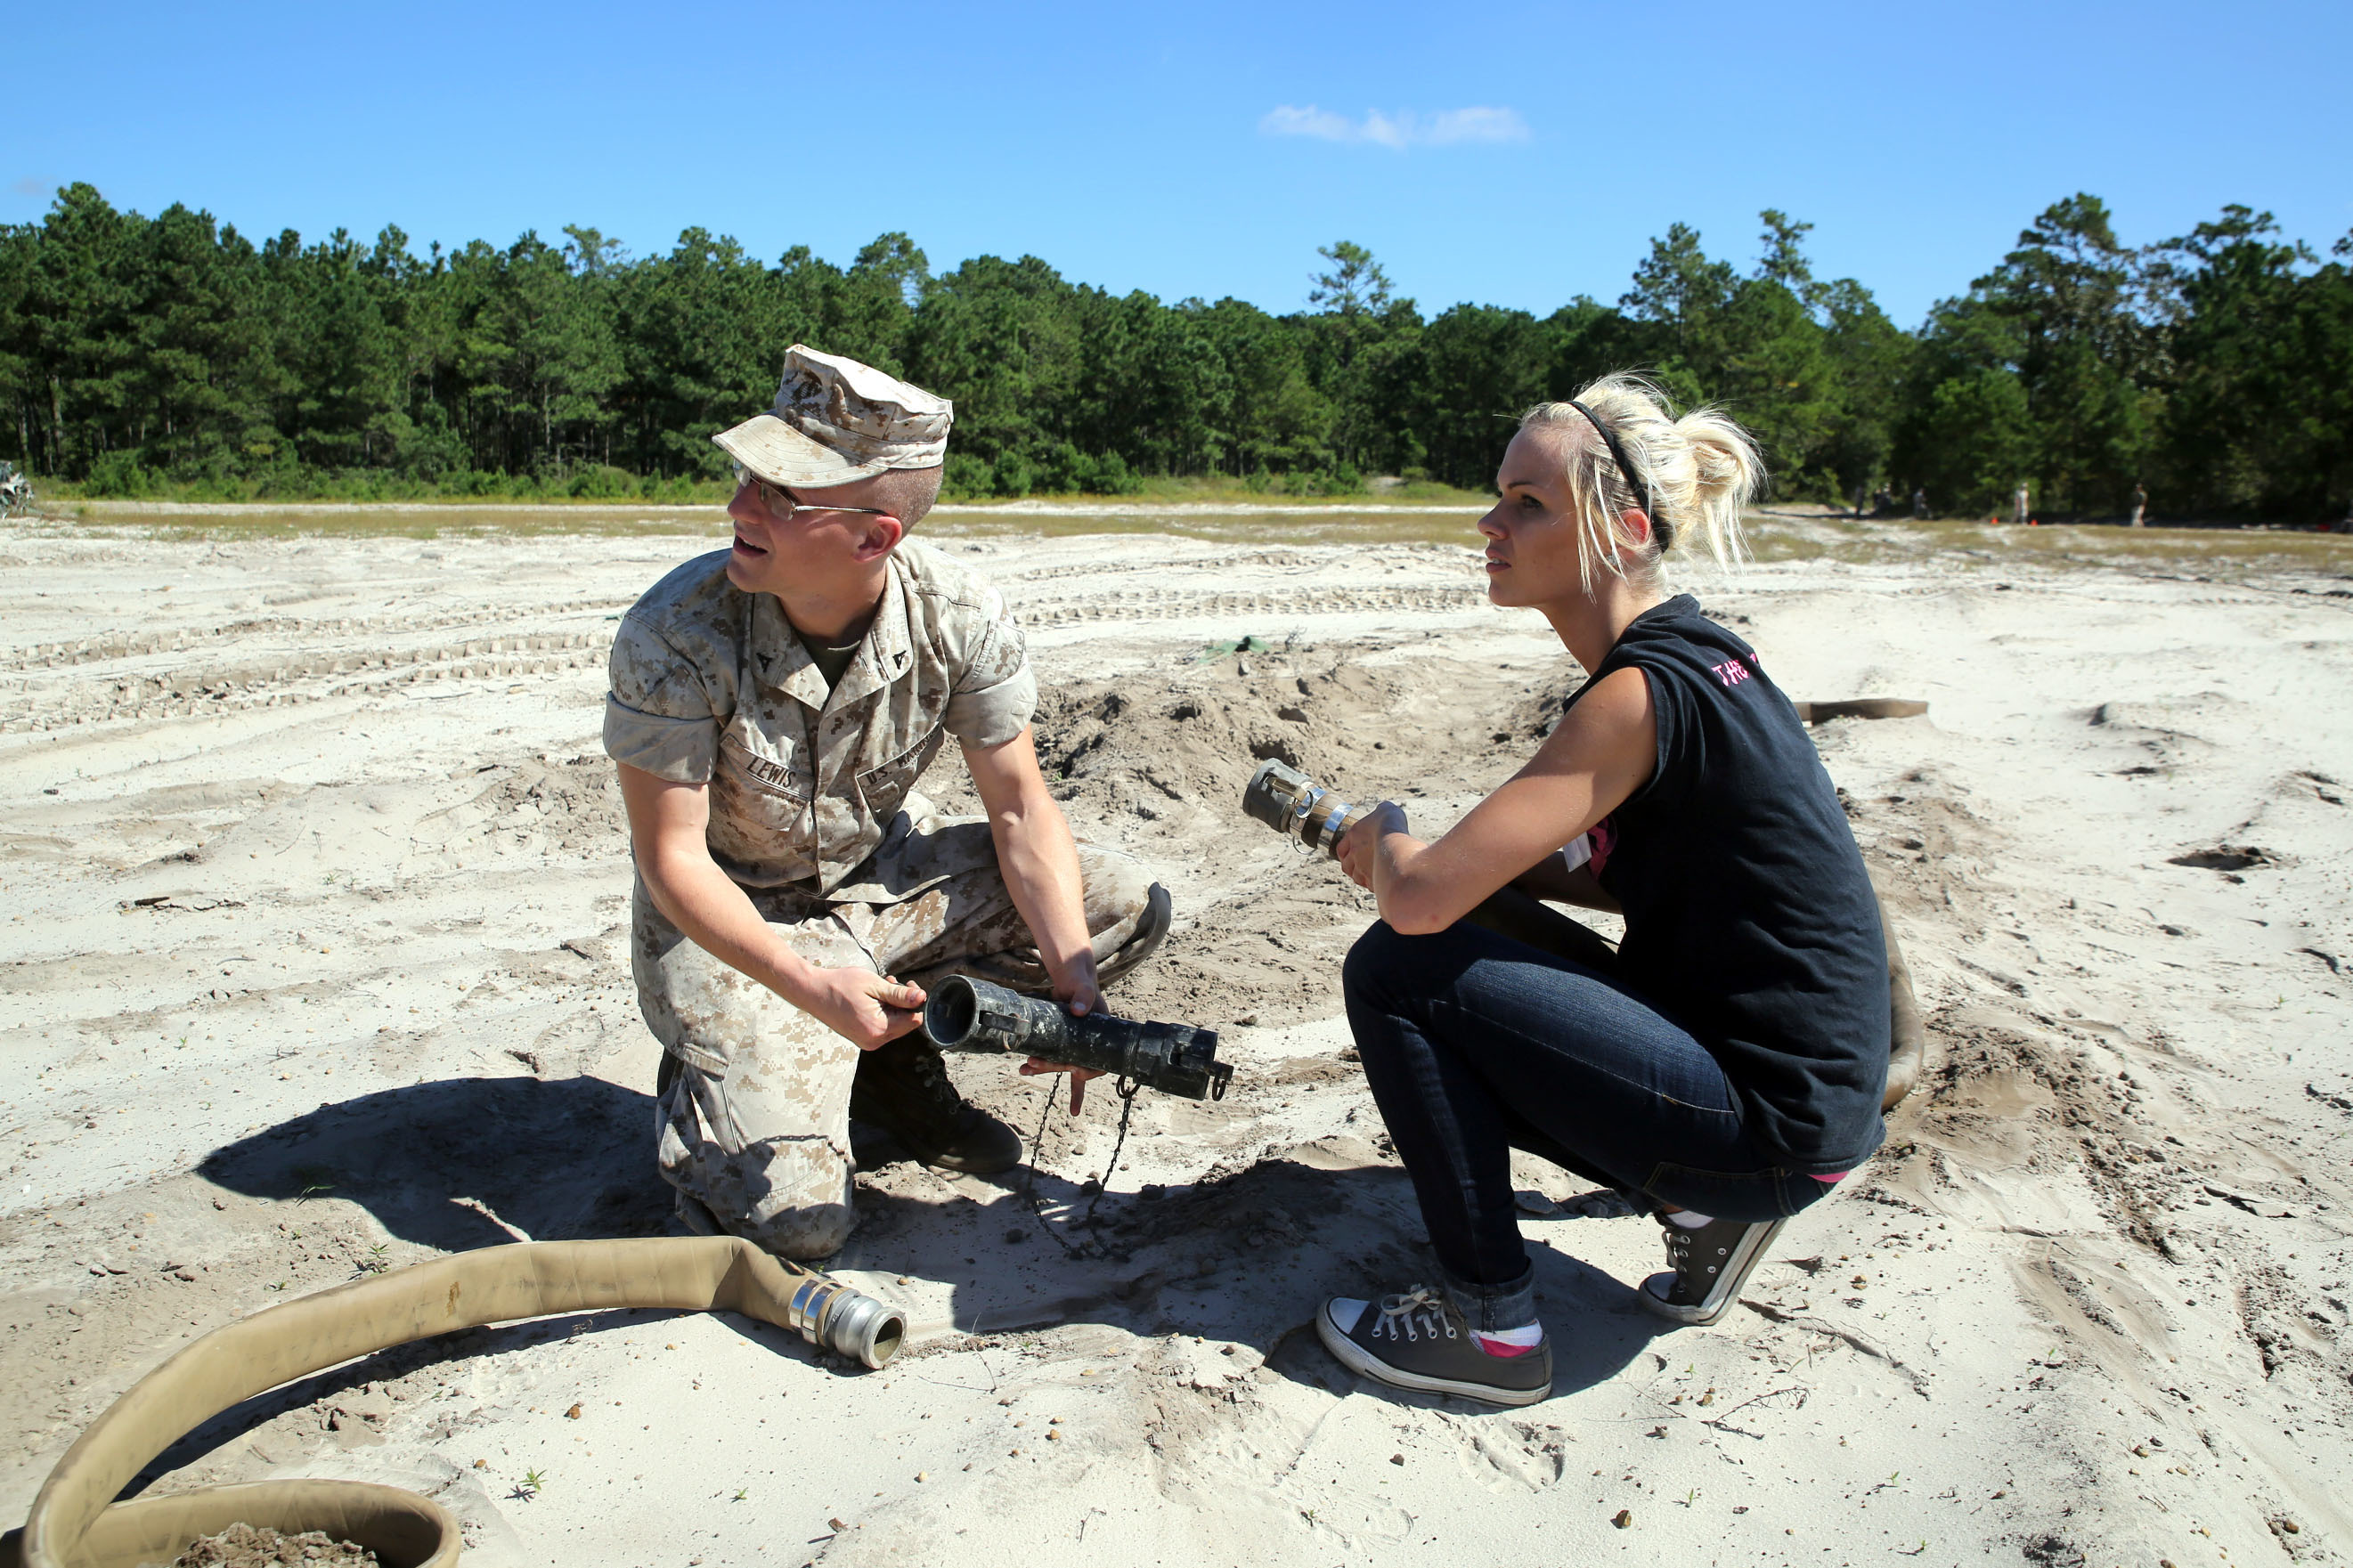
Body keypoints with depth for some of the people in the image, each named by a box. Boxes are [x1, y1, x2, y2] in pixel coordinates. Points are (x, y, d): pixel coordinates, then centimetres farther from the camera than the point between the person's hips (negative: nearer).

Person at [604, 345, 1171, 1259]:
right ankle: (703, 1083, 16)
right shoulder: (674, 635, -26)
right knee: (794, 1217, -19)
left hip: (885, 870, 4)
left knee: (1127, 906, -12)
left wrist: (1074, 980, -24)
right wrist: (808, 985, -36)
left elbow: (1019, 806, -12)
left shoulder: (959, 616, -18)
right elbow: (671, 857, -22)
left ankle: (894, 1056, 5)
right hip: (734, 919, -4)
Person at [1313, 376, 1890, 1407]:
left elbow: (1421, 901, -27)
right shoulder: (1687, 656, 6)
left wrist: (1381, 837, -3)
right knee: (1450, 974, 17)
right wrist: (1423, 855, 5)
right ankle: (1708, 1208, 14)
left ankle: (1491, 1325, -1)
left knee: (1396, 973, -14)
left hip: (1776, 1118, -9)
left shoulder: (1643, 694, -23)